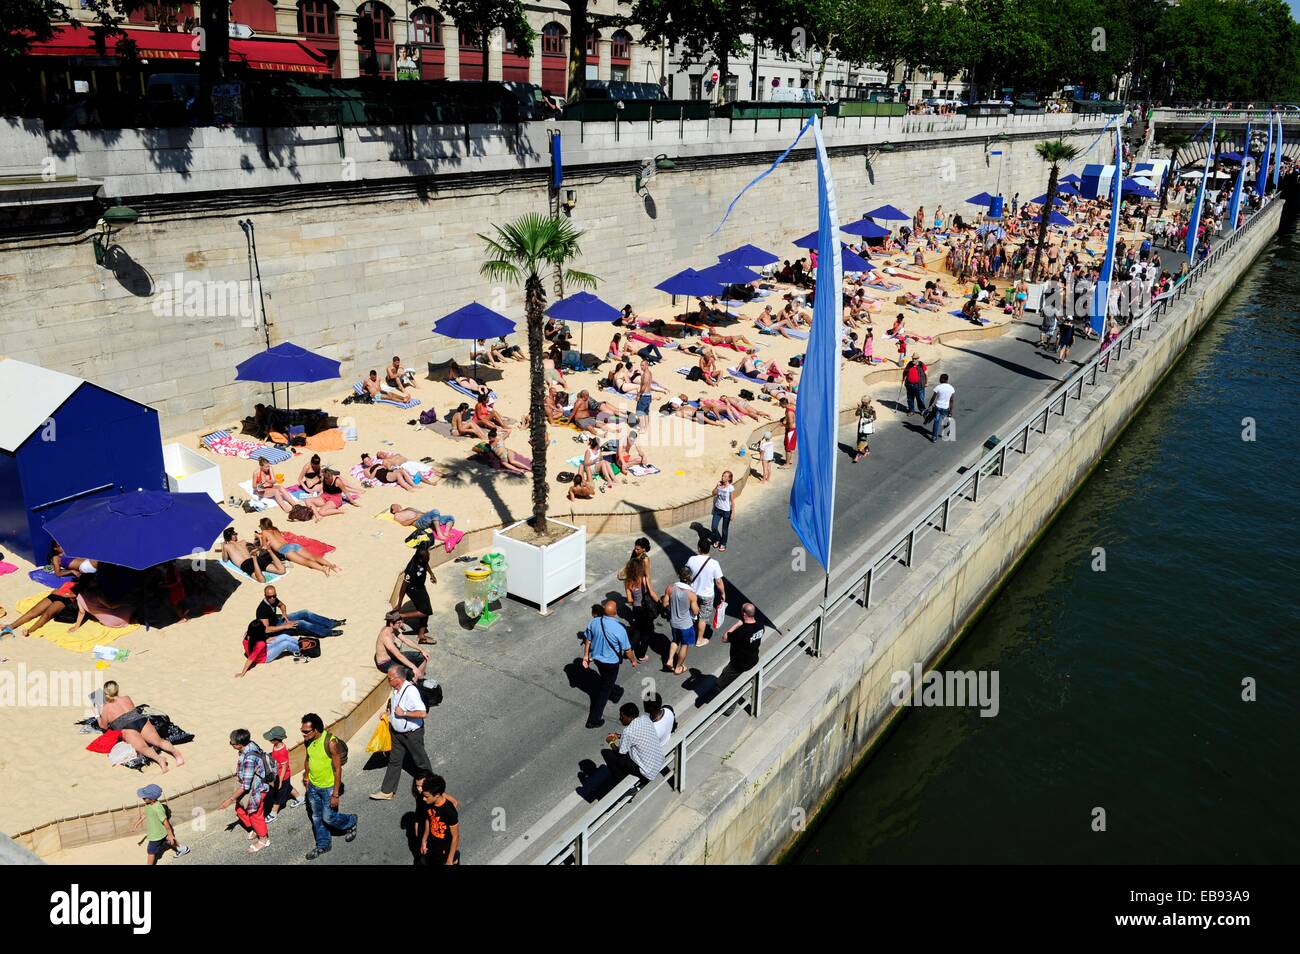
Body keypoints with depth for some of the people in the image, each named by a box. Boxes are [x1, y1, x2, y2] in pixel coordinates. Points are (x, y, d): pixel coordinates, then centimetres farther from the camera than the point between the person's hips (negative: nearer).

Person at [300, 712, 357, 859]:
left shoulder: (330, 742, -29)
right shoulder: (308, 740, -10)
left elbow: (338, 769, -23)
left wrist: (335, 794, -21)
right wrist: (306, 777, 19)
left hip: (328, 787, -6)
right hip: (313, 786, 6)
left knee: (328, 818, 5)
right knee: (317, 818, 18)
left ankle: (350, 822, 33)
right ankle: (323, 845, 37)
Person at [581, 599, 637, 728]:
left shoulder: (594, 622, -16)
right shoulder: (619, 629, -29)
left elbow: (588, 640, -1)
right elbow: (627, 649, -17)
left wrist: (586, 656, 14)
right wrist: (633, 660, 2)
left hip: (596, 657, 5)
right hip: (611, 662, -4)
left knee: (605, 679, 35)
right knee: (604, 690, 11)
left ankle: (610, 690, 63)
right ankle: (594, 720, 16)